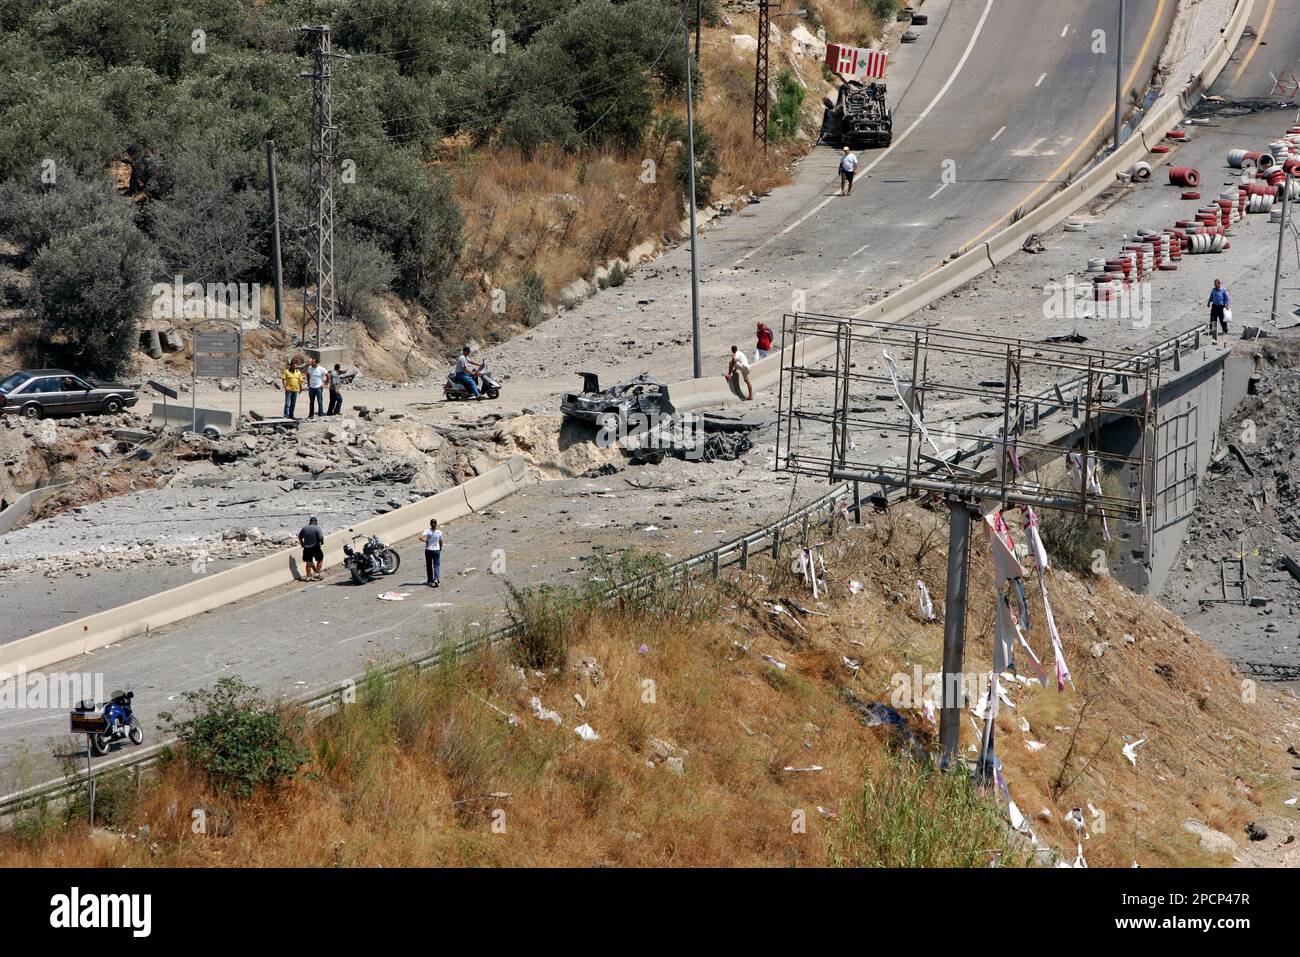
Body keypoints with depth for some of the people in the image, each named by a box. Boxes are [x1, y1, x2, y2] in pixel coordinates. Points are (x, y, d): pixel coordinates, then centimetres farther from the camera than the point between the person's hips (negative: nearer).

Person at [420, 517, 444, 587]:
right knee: (436, 565, 3)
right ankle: (436, 579, -18)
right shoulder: (439, 532, -5)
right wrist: (440, 549, 22)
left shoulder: (427, 531, -9)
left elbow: (421, 537, -25)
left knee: (429, 566, 14)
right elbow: (441, 542, 5)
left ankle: (430, 580, 23)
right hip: (436, 550, 0)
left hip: (428, 550, 0)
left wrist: (425, 540, -7)